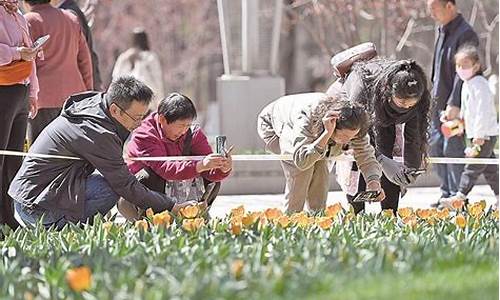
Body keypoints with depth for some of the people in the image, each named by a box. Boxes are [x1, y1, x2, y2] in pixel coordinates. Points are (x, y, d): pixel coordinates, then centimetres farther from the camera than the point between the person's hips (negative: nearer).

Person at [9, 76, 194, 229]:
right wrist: (172, 207, -11)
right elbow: (127, 187, -18)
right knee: (113, 188, -22)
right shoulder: (98, 135, -23)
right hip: (37, 208, -10)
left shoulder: (94, 102, 6)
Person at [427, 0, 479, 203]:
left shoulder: (465, 34, -15)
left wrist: (454, 104, -24)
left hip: (455, 105, -9)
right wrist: (433, 96, 17)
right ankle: (447, 194, 18)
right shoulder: (442, 30, 13)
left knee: (452, 149, -7)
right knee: (435, 147, 10)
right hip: (438, 103, 9)